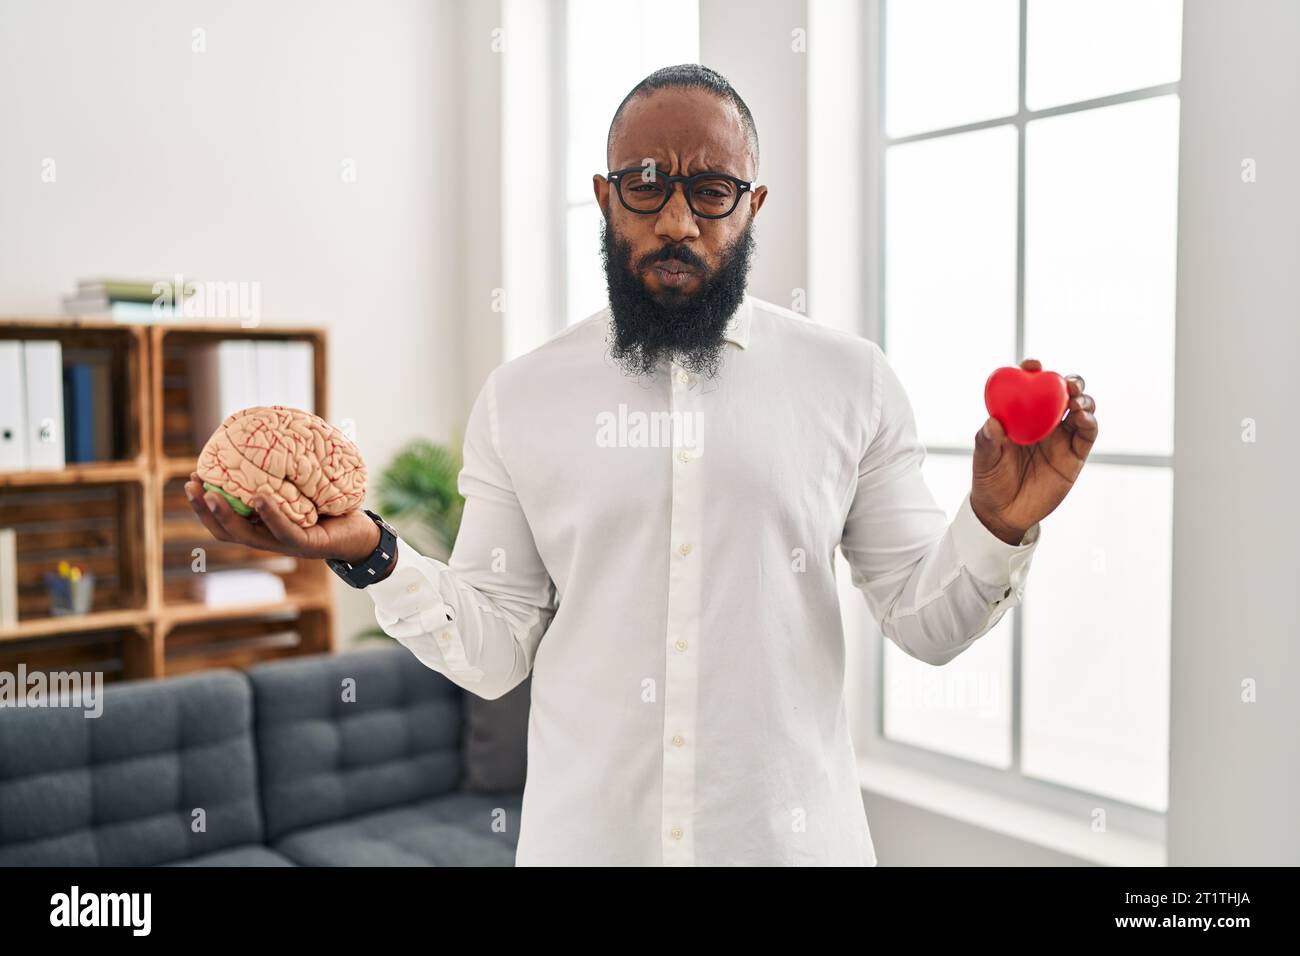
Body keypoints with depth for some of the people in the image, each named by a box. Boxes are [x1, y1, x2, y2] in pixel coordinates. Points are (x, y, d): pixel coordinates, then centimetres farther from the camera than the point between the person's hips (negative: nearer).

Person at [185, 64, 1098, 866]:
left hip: (793, 833, 0)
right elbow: (494, 651, -1)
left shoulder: (852, 382, -4)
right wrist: (371, 555, -15)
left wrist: (997, 528, -18)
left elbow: (924, 622, -1)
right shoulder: (520, 397, -1)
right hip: (582, 836, 1)